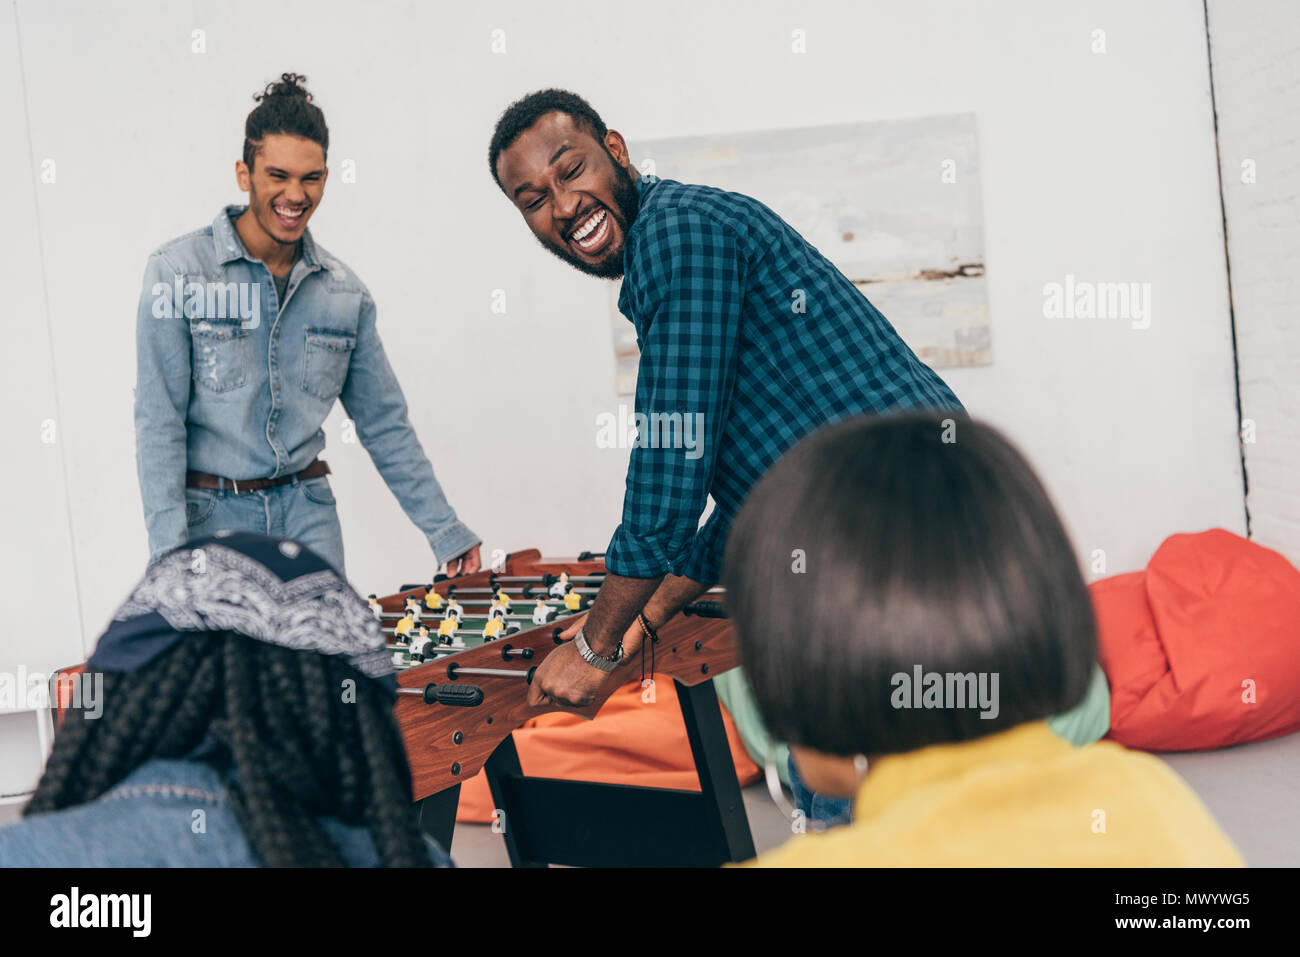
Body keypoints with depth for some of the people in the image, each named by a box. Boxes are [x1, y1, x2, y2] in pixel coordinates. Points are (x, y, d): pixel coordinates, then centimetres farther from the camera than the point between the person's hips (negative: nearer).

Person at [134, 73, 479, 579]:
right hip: (210, 514, -3)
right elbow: (158, 420, -10)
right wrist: (168, 549, -17)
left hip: (307, 511, 3)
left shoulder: (346, 292, 4)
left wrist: (444, 530, 9)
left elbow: (385, 424, 10)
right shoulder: (177, 271, -8)